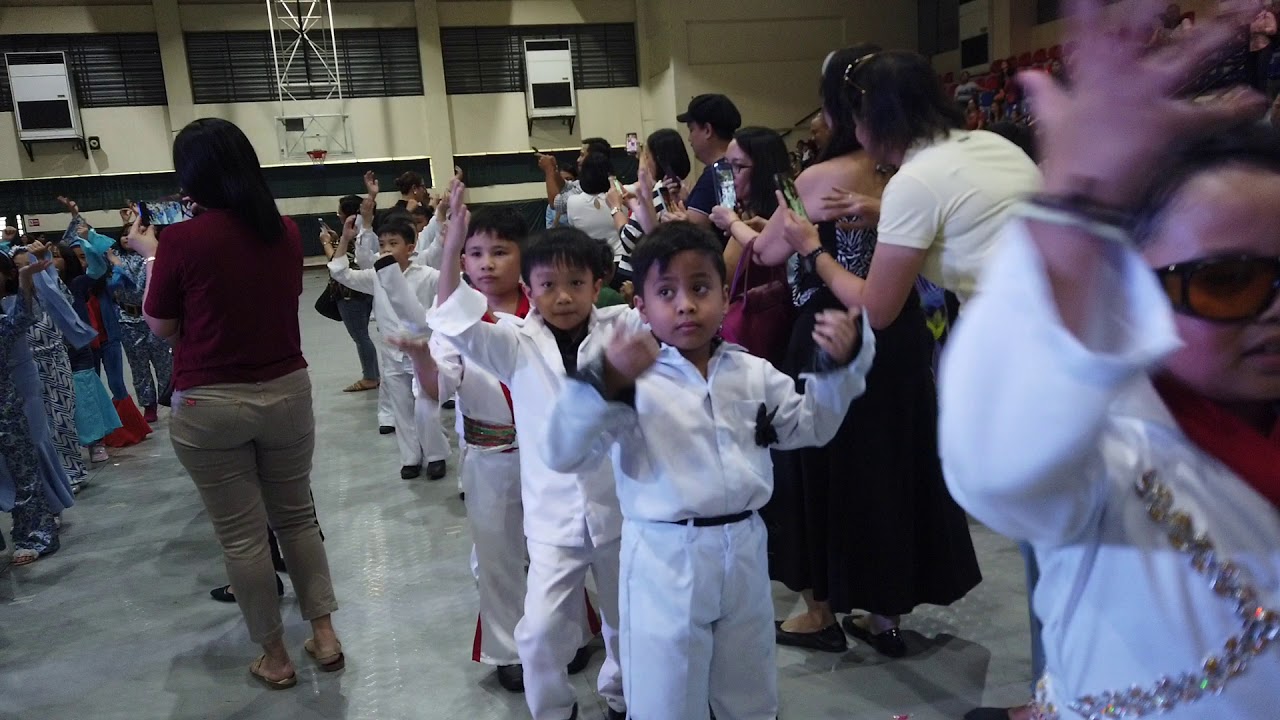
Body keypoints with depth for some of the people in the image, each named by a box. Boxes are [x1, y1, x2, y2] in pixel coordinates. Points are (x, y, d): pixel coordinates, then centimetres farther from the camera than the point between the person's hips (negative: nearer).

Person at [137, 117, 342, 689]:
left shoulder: (183, 240, -13)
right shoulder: (285, 232, 0)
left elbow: (161, 327, -1)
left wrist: (149, 255, 11)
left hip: (210, 406, -4)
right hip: (286, 392, 4)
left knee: (241, 535, 9)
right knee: (296, 516, 19)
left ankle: (274, 657, 22)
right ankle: (324, 635, 24)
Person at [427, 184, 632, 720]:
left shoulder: (620, 329, -3)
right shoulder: (518, 346, -6)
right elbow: (456, 325, -18)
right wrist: (452, 248, -30)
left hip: (620, 506, 1)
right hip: (553, 516, -1)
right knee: (541, 630, -6)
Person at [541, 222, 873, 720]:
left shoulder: (752, 374, 4)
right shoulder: (631, 380, -14)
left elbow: (810, 426, 16)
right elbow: (562, 454, -23)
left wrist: (840, 364, 2)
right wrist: (603, 382, -38)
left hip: (743, 553, 5)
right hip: (666, 562, -4)